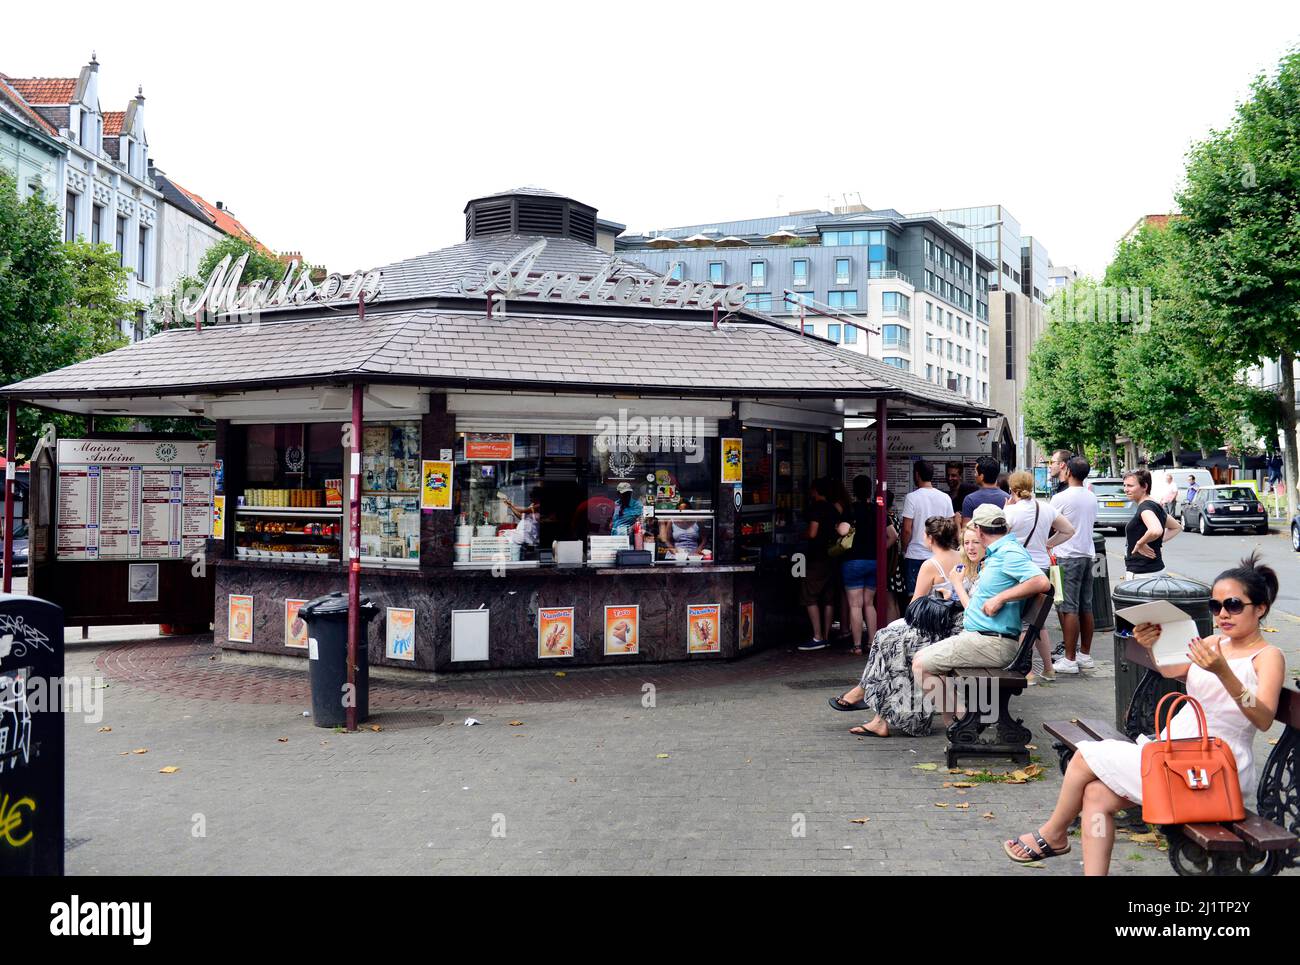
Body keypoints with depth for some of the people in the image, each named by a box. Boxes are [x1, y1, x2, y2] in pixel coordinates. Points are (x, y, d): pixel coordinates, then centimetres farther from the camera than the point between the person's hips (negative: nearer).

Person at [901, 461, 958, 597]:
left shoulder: (912, 497, -10)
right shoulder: (945, 497, 4)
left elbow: (907, 529, -12)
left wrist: (904, 550, 3)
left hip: (915, 555, -4)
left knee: (914, 596, 1)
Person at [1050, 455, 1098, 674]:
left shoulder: (1061, 498, -13)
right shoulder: (1092, 498, 9)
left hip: (1067, 557, -7)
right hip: (1087, 554, 7)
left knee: (1069, 609, -6)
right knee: (1086, 607, 12)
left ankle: (1070, 659, -5)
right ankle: (1085, 655, 19)